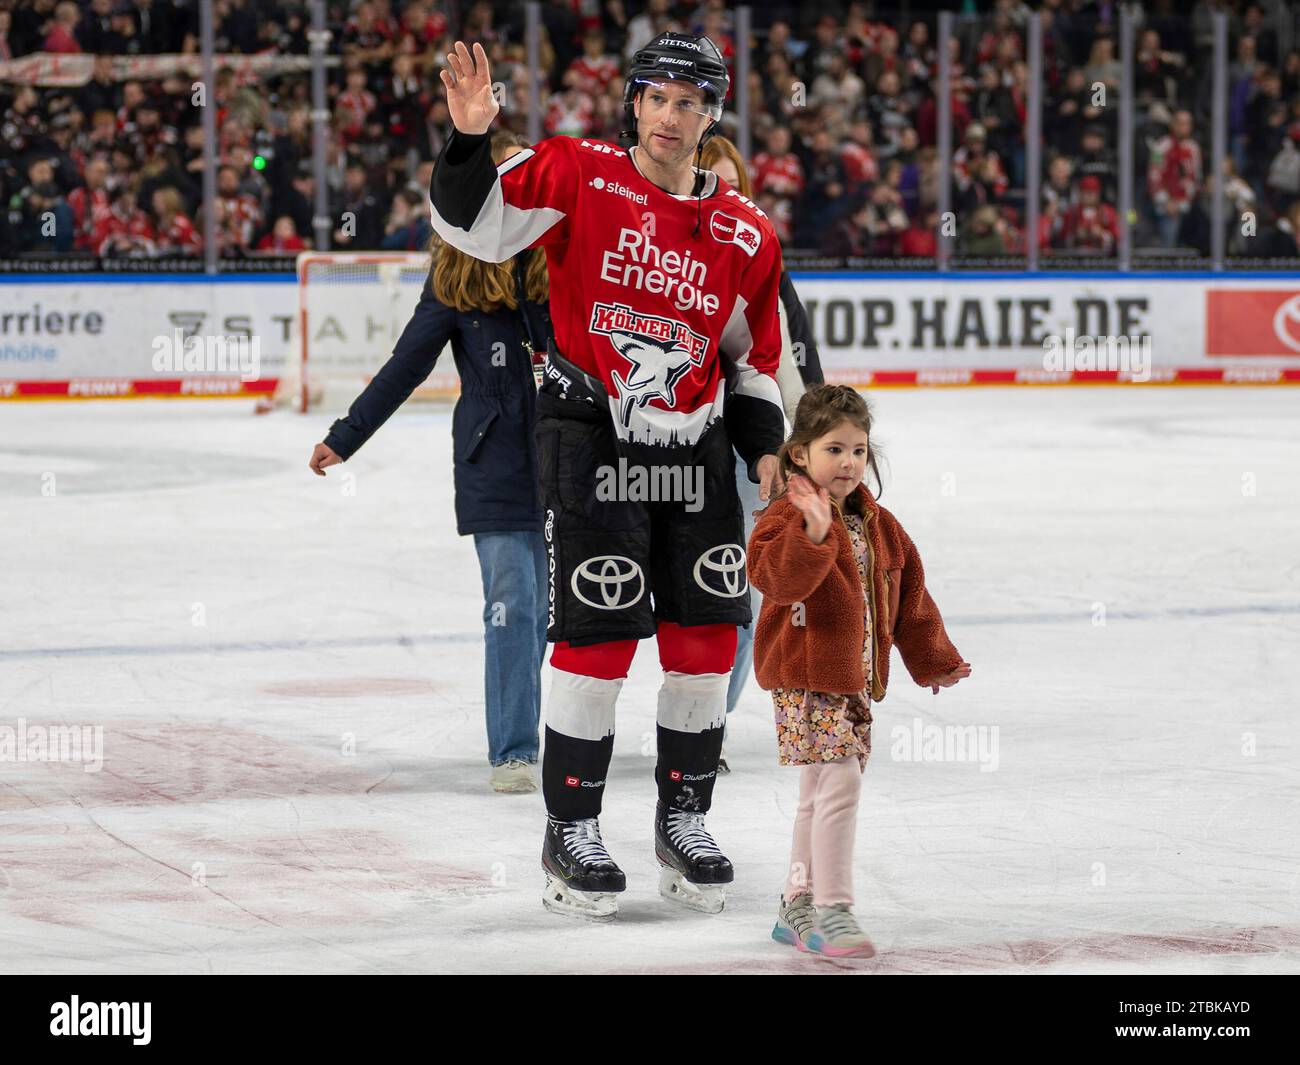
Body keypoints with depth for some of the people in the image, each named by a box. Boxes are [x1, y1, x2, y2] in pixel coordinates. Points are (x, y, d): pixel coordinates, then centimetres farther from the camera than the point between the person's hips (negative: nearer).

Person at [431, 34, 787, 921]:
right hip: (592, 440, -4)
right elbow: (475, 226, -12)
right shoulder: (577, 176, -4)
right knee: (598, 638, -8)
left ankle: (684, 821, 22)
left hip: (696, 451, 4)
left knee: (707, 639, 4)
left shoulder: (746, 234, 7)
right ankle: (572, 835, 4)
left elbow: (753, 360, 15)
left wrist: (766, 451, 7)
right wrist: (471, 139, -27)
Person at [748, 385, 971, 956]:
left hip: (856, 678, 8)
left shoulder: (878, 525, 12)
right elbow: (778, 578, -30)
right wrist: (815, 531, -41)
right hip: (805, 679, -8)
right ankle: (831, 910, -13)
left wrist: (933, 660, 21)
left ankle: (797, 906, 26)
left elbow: (909, 598, 20)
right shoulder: (788, 516, -12)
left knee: (820, 792, 15)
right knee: (839, 781, -17)